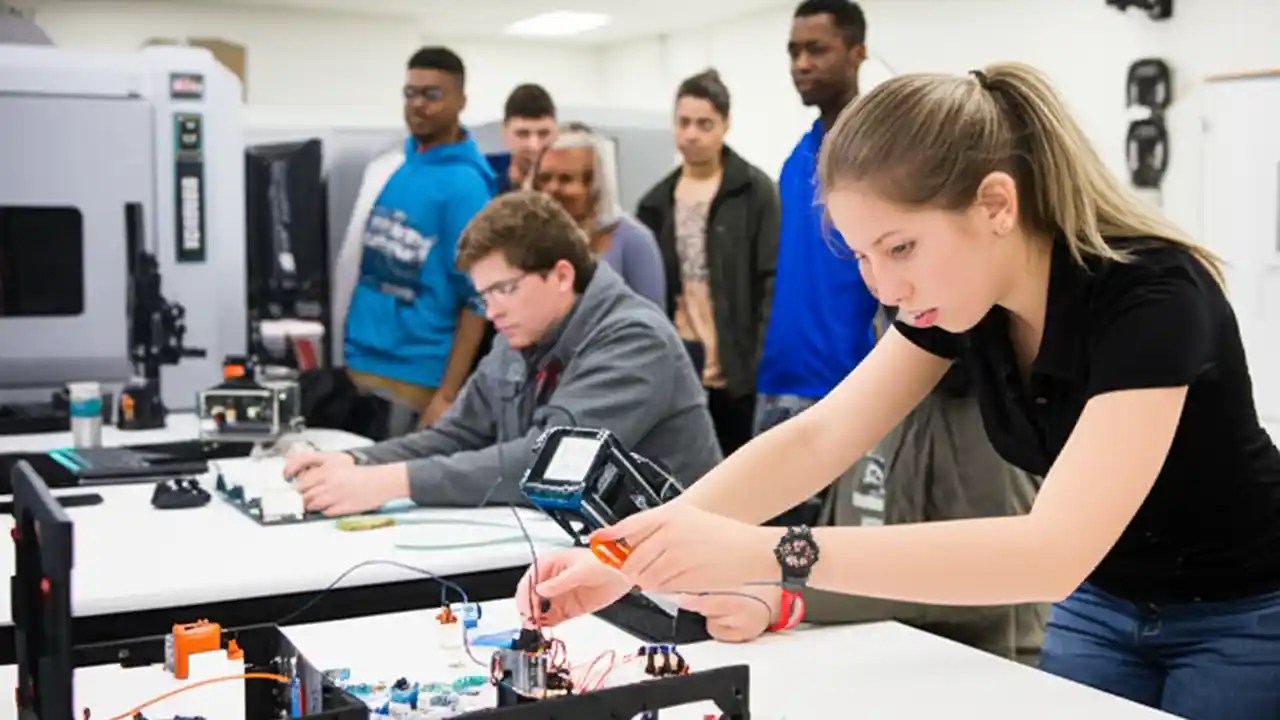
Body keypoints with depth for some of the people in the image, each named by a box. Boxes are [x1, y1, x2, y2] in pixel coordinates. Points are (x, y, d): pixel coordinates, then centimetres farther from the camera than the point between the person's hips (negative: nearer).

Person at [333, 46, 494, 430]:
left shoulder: (465, 183, -11)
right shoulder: (385, 167, 8)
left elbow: (477, 299, -13)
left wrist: (447, 395, -16)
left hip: (417, 377, -6)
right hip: (359, 360, 6)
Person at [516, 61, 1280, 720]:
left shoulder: (1150, 293, -33)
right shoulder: (953, 288, -13)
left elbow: (1052, 550, -43)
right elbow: (815, 438, -12)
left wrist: (766, 553, -50)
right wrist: (636, 554, -23)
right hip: (1102, 607, 5)